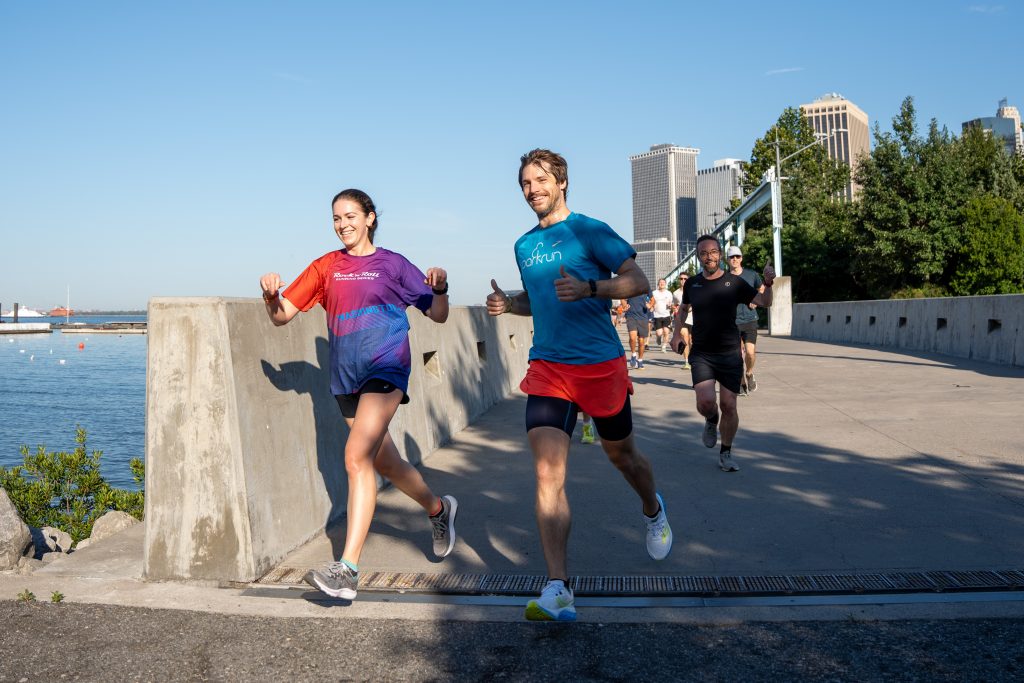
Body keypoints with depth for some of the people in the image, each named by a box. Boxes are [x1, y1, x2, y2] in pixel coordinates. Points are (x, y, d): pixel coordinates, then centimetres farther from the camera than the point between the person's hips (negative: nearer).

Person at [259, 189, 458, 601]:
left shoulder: (392, 264, 4)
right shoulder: (325, 268, 11)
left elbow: (438, 315, 7)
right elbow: (281, 315, 7)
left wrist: (440, 288, -13)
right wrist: (270, 294, -14)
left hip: (385, 369, -5)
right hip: (345, 378, 5)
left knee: (357, 455, -23)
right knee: (386, 463, 16)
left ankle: (347, 570, -25)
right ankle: (439, 509, 44)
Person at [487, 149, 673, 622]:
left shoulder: (589, 231, -5)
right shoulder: (524, 246, 13)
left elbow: (639, 281, -11)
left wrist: (588, 288, -27)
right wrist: (508, 304, 6)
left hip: (600, 364, -3)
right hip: (547, 368, 4)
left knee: (621, 455, 16)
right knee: (547, 473, -12)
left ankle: (653, 512, 51)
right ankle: (557, 590, -13)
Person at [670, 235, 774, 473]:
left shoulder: (734, 282, -2)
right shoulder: (692, 284, 4)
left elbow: (764, 302, -5)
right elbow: (683, 308, 23)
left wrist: (768, 284, -23)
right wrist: (677, 332, 16)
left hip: (730, 354, -1)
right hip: (701, 353, 1)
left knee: (728, 406, -1)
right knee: (706, 401, -18)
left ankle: (726, 453, 19)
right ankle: (712, 421, 18)